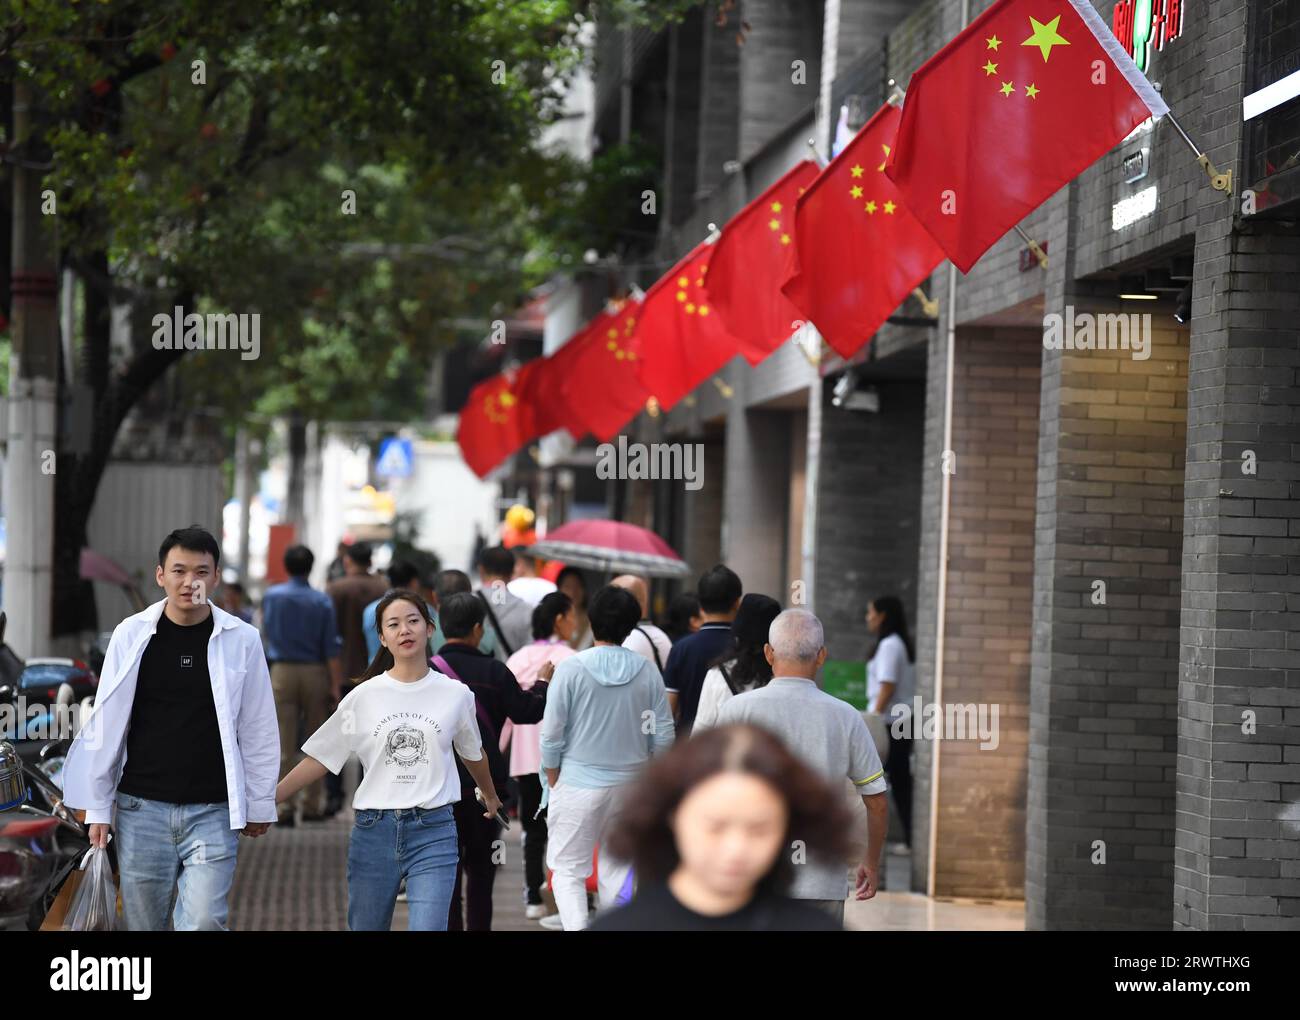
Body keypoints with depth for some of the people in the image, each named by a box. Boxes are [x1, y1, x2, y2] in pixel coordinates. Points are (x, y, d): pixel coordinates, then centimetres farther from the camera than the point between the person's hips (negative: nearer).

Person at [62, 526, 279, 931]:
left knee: (203, 922, -12)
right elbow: (105, 726, 5)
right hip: (142, 807, 1)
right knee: (143, 923, 7)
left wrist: (260, 804, 5)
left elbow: (259, 730, 5)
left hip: (213, 811, -1)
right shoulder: (131, 635, 1)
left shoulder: (241, 640, -1)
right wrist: (98, 808, 3)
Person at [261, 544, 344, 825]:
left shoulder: (271, 596, 1)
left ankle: (284, 807, -6)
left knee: (284, 745, -1)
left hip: (281, 672, 1)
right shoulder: (322, 601, -4)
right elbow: (331, 647, -7)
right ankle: (312, 804, 13)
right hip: (315, 673, 0)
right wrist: (336, 686, -4)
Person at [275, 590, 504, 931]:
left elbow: (473, 753, 21)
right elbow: (319, 759, 3)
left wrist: (491, 797, 38)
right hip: (373, 830, 1)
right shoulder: (363, 696, 1)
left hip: (433, 832, -1)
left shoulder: (456, 695, 2)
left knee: (428, 927, -14)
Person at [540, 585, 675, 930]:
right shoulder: (647, 672, -2)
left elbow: (552, 735, -7)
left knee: (567, 869, 4)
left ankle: (576, 926, -15)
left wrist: (552, 779, 8)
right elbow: (664, 736, 2)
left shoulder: (571, 668, -9)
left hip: (579, 784, -3)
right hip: (631, 785, 3)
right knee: (617, 871, 14)